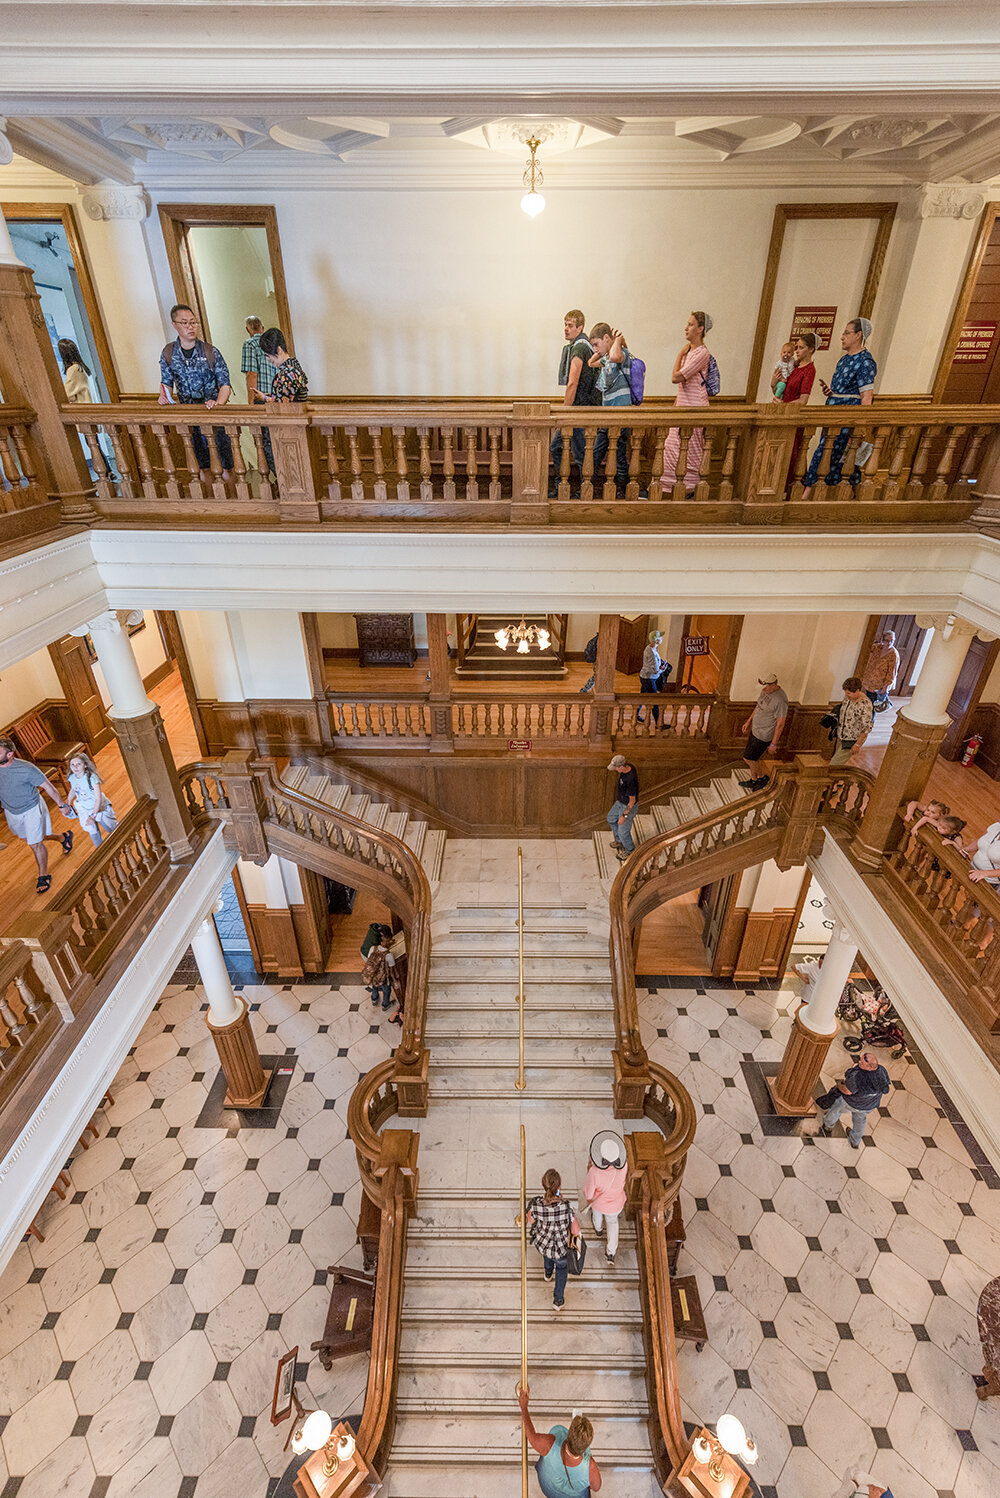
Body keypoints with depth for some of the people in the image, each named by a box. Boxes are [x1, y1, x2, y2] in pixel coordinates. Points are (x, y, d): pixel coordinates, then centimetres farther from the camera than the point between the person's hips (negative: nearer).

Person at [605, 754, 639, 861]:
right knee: (611, 818, 29)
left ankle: (630, 852, 35)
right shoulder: (629, 767, -13)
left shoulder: (630, 780, -39)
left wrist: (624, 815, -21)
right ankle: (619, 841, 50)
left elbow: (632, 800, -28)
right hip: (620, 802, 10)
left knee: (623, 831, 8)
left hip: (629, 807, -10)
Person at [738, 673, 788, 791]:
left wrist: (774, 743, -17)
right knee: (756, 758, 20)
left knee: (748, 758, 2)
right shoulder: (766, 691, -2)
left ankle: (762, 777, 26)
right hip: (755, 730, 8)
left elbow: (780, 724, -23)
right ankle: (753, 780, 38)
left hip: (764, 736, -8)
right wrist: (749, 721, 22)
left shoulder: (780, 700, -29)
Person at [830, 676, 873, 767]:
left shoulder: (865, 705, -27)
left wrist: (857, 744, -19)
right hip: (841, 737, 8)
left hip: (852, 741, -8)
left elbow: (867, 728, -23)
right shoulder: (848, 697, -3)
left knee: (835, 764, -6)